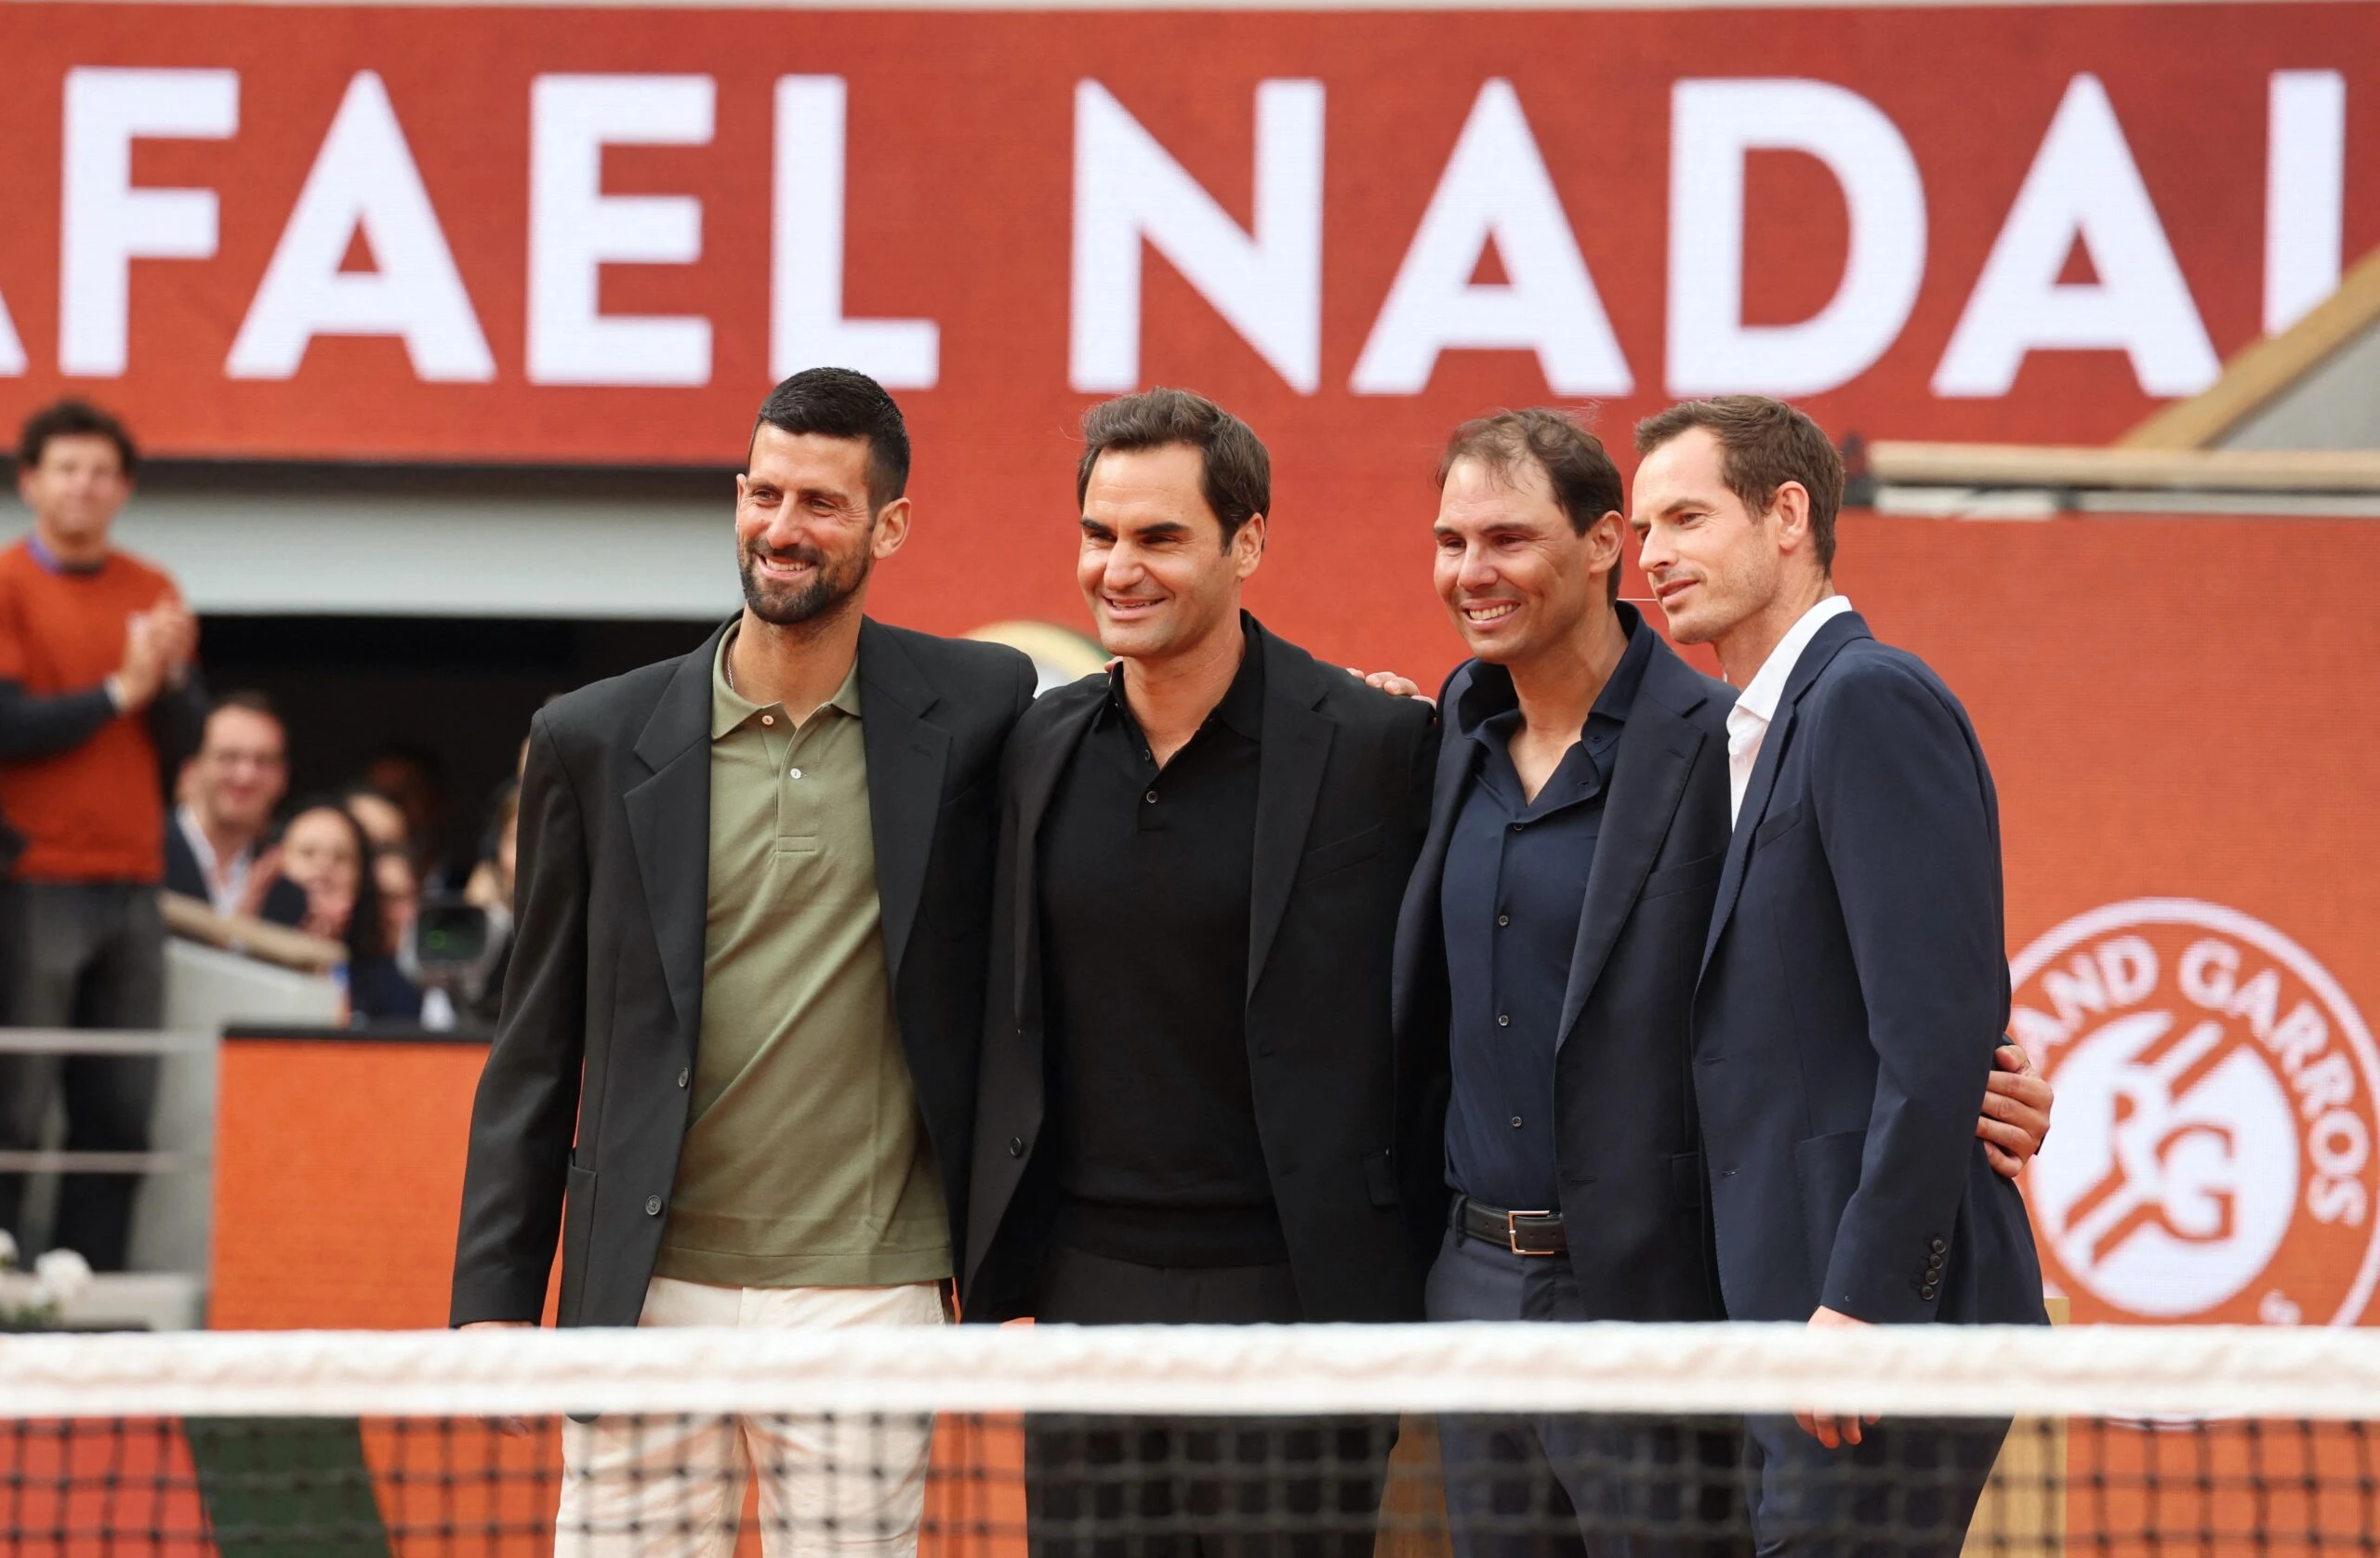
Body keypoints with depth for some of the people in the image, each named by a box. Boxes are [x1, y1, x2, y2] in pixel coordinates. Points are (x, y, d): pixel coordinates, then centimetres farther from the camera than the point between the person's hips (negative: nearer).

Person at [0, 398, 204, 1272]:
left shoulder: (152, 594, 14)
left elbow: (188, 737, 9)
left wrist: (172, 675, -10)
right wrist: (121, 690, -9)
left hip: (132, 885, 5)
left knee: (121, 1117, 3)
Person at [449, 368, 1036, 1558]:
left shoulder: (971, 711, 4)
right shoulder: (595, 742, 5)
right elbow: (535, 1053, 9)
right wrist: (493, 1298, 4)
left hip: (863, 1299, -1)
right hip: (649, 1294, 1)